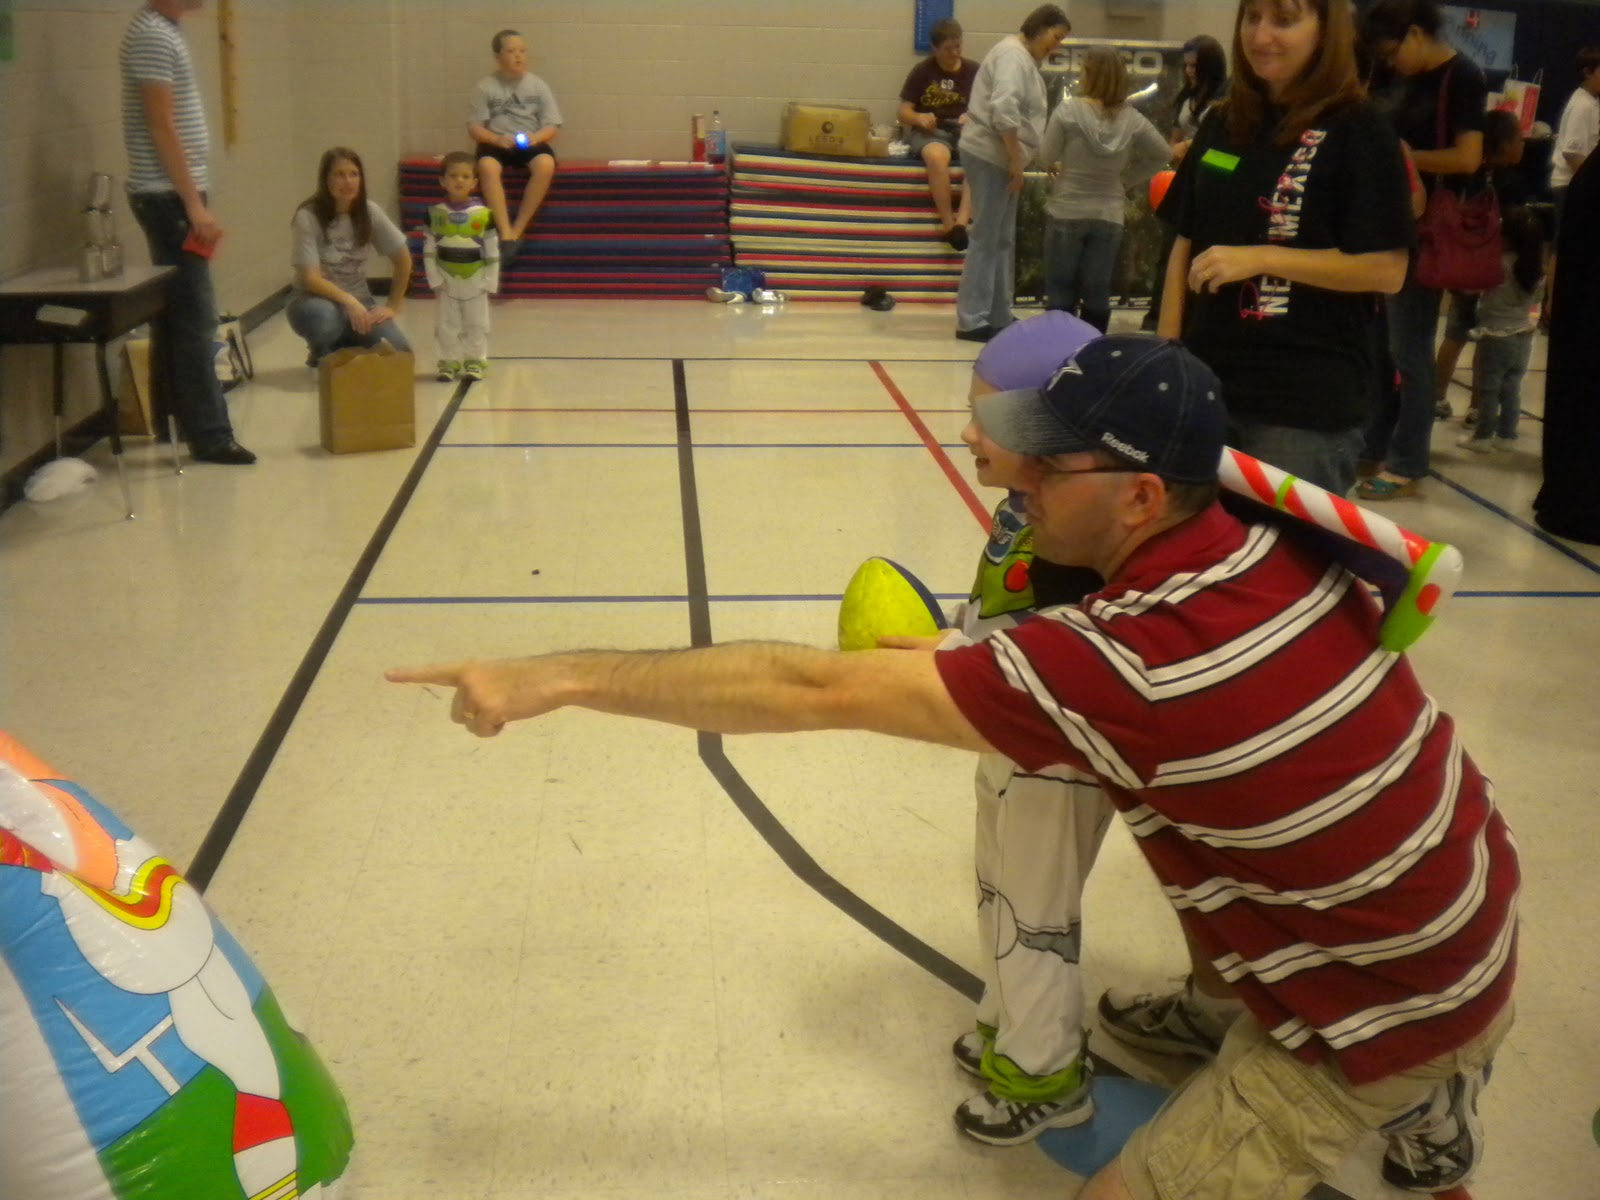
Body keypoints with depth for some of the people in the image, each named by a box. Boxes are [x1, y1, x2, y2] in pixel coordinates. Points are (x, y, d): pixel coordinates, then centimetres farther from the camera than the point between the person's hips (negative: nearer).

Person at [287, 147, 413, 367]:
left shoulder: (370, 212, -7)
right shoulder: (308, 217, -17)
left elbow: (403, 260, 3)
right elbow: (311, 278, -21)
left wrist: (393, 306, -1)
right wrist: (348, 301, -35)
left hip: (358, 300, 4)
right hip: (316, 298, -3)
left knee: (397, 351, -20)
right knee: (324, 317, -40)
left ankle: (348, 351, 15)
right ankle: (321, 354, -1)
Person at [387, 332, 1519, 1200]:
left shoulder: (1128, 665, -31)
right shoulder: (1277, 543, -10)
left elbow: (817, 690, -31)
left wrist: (556, 677, -26)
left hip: (1392, 1005, -7)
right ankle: (1425, 1095, 36)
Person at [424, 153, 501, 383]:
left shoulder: (483, 214, -8)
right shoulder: (435, 214, -4)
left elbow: (493, 251, -3)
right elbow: (428, 251, 1)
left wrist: (490, 282, -5)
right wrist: (435, 280, -4)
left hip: (476, 282, -1)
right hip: (447, 282, 1)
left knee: (476, 325, 7)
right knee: (448, 325, 6)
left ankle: (476, 362, 17)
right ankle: (449, 362, 15)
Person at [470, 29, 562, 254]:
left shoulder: (538, 85, 6)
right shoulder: (485, 87, 1)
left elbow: (553, 126, 5)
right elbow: (474, 127, 0)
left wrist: (535, 137, -17)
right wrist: (497, 139, -20)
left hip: (531, 143, 1)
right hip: (496, 143, -1)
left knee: (546, 164, -33)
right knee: (487, 166, -36)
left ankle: (517, 230, -27)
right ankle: (505, 233, -36)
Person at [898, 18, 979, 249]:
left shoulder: (974, 71, 7)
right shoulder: (922, 71, 3)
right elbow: (904, 112, 3)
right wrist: (919, 118, -19)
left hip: (965, 131, 2)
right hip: (930, 132, -2)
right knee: (937, 157, -39)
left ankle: (961, 222, -43)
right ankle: (947, 223, -31)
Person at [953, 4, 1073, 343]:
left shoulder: (1024, 58, 19)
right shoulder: (1013, 55, -12)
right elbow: (1004, 110, -24)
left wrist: (1016, 161, 14)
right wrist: (1016, 161, -20)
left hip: (1000, 158, 10)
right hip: (990, 156, -10)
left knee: (1003, 240, 12)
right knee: (986, 239, -8)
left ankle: (998, 318, 18)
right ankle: (971, 321, -4)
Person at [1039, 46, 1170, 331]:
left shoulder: (1069, 110, -12)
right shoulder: (1131, 118, -2)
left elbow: (1047, 157, -7)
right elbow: (1163, 154, 6)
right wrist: (1128, 179, 11)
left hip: (1066, 212, -2)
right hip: (1109, 216, 3)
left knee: (1061, 290, 6)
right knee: (1098, 292, 8)